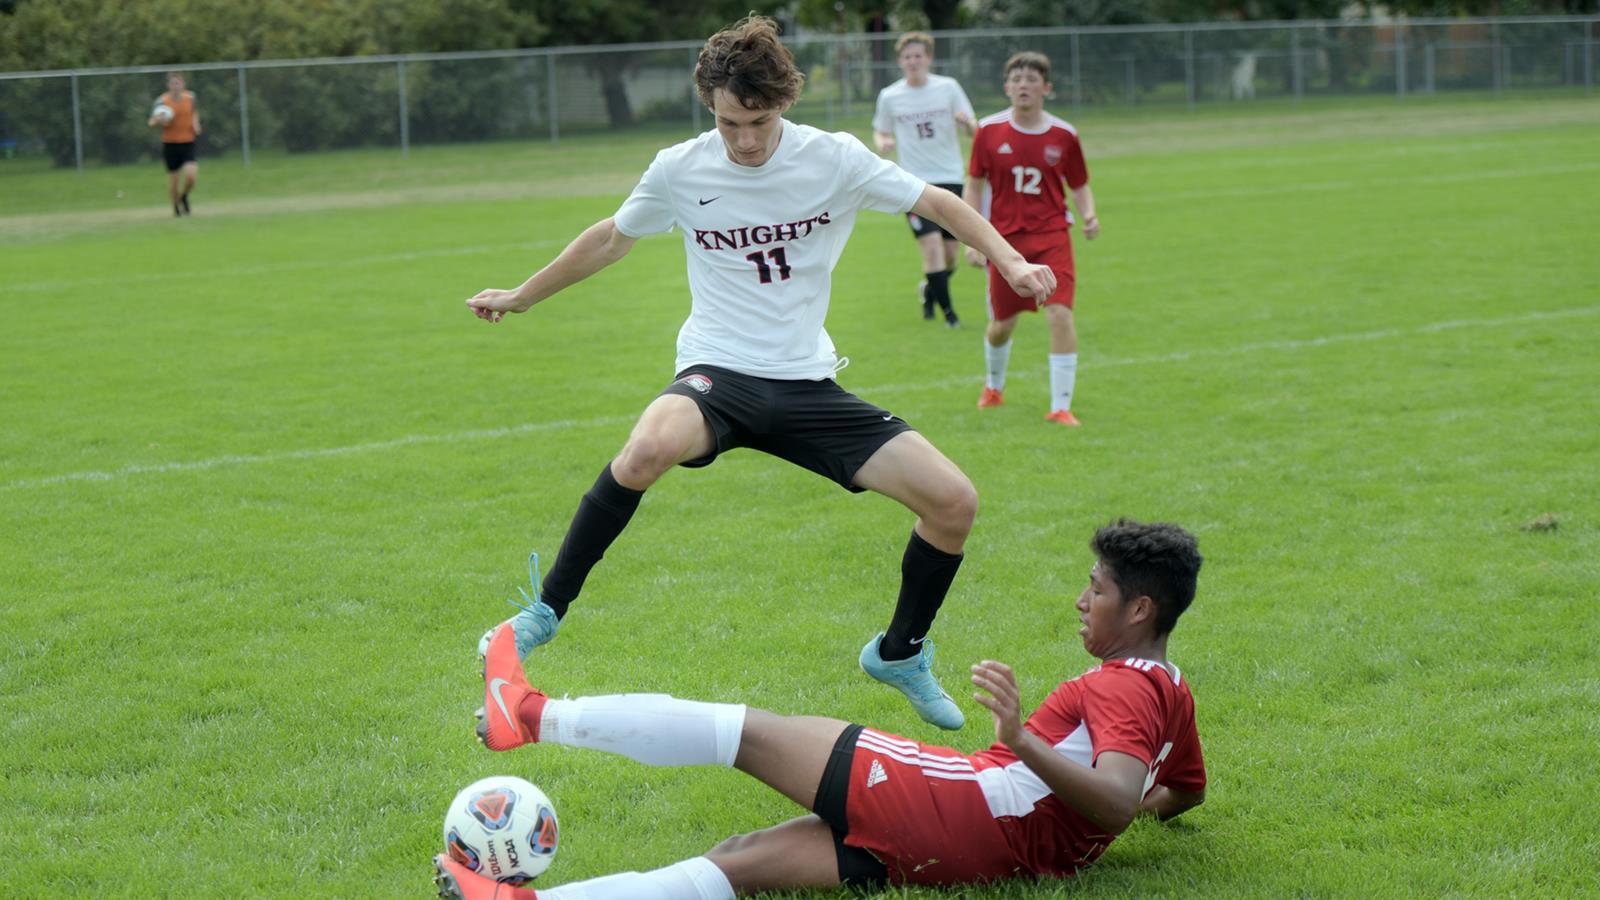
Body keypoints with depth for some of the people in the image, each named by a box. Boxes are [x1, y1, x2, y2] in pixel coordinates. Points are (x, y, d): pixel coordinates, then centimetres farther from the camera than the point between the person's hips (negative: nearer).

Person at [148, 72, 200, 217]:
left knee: (191, 174, -16)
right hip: (170, 144, -1)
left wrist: (195, 124, 6)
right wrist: (160, 122, -23)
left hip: (188, 143, 1)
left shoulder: (190, 97, 2)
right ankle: (176, 207, 27)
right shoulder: (162, 101, -7)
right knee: (173, 177, 3)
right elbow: (151, 123, -1)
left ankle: (184, 196, 15)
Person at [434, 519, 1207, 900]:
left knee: (744, 733, 0)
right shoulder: (1172, 693, 15)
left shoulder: (1118, 687, -13)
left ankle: (535, 716, 1)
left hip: (959, 806, -8)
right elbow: (1186, 791, 31)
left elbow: (1119, 800, -30)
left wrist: (1021, 742, -39)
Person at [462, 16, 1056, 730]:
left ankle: (899, 654, 17)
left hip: (808, 383, 2)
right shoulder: (679, 170, -4)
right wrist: (519, 297, 23)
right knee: (650, 449, -39)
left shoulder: (835, 159, -6)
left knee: (953, 501, -10)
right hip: (716, 373, -2)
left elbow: (936, 203, 5)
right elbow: (610, 240, 14)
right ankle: (546, 608, -19)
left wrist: (1009, 261, -11)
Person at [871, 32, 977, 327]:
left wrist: (967, 122, -21)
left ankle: (930, 289, 35)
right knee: (931, 245, -17)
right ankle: (947, 309, -8)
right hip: (914, 181, -1)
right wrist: (882, 143, -7)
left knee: (950, 254, 5)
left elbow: (974, 130, 3)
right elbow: (881, 131, 16)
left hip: (950, 178, 1)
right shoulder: (889, 96, 3)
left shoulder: (948, 87, 2)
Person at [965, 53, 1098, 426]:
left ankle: (1061, 406, -9)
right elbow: (974, 185, 6)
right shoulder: (989, 131, -2)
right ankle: (993, 385, 42)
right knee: (1001, 325, 10)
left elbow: (1079, 186, 10)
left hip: (1052, 236, 0)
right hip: (1006, 237, 1)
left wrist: (1089, 216, -10)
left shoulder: (1063, 136, -1)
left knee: (1060, 314, -17)